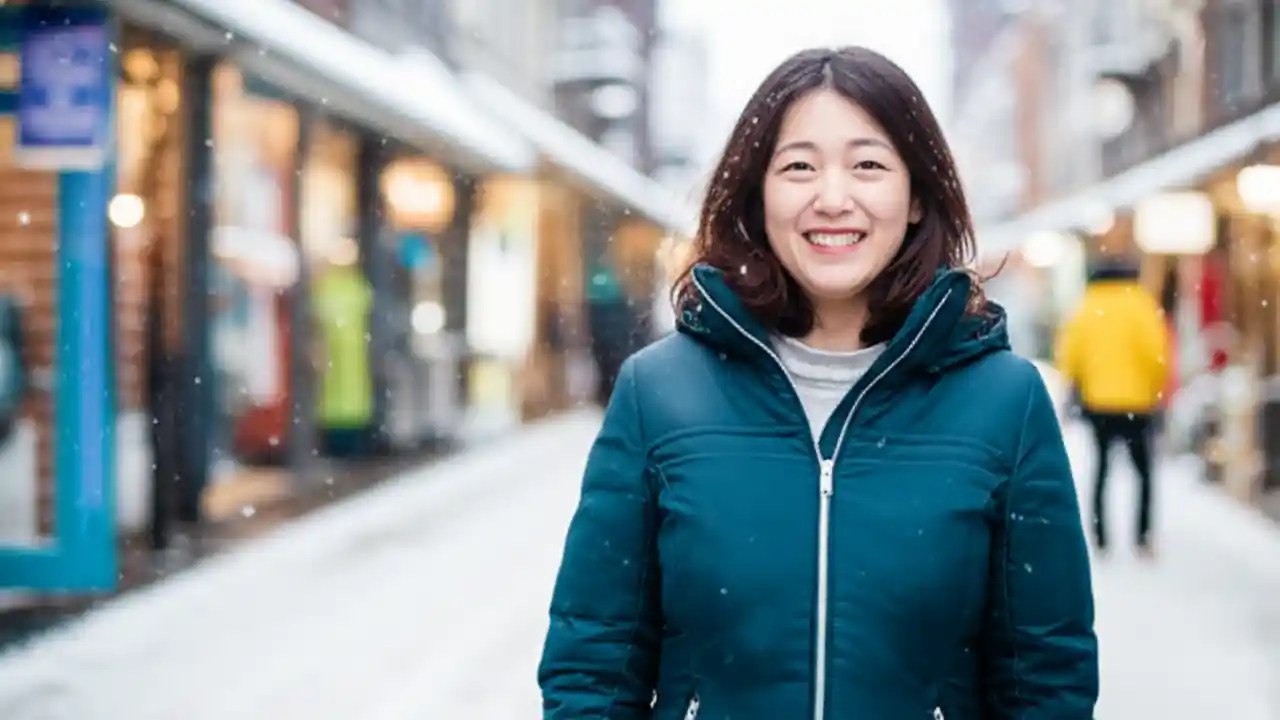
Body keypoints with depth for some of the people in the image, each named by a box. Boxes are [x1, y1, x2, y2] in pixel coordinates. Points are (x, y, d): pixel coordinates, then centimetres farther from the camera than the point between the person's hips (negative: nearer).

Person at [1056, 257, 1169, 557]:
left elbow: (1069, 354, 0)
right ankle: (1143, 537, -3)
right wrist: (1157, 388, 5)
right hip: (1135, 404, -2)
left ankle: (1100, 538, 11)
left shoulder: (1085, 309, 2)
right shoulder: (1142, 306, -5)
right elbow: (1156, 353, -11)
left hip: (1097, 403, 2)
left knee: (1101, 469, 15)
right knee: (1144, 470, 9)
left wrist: (1080, 386, 16)